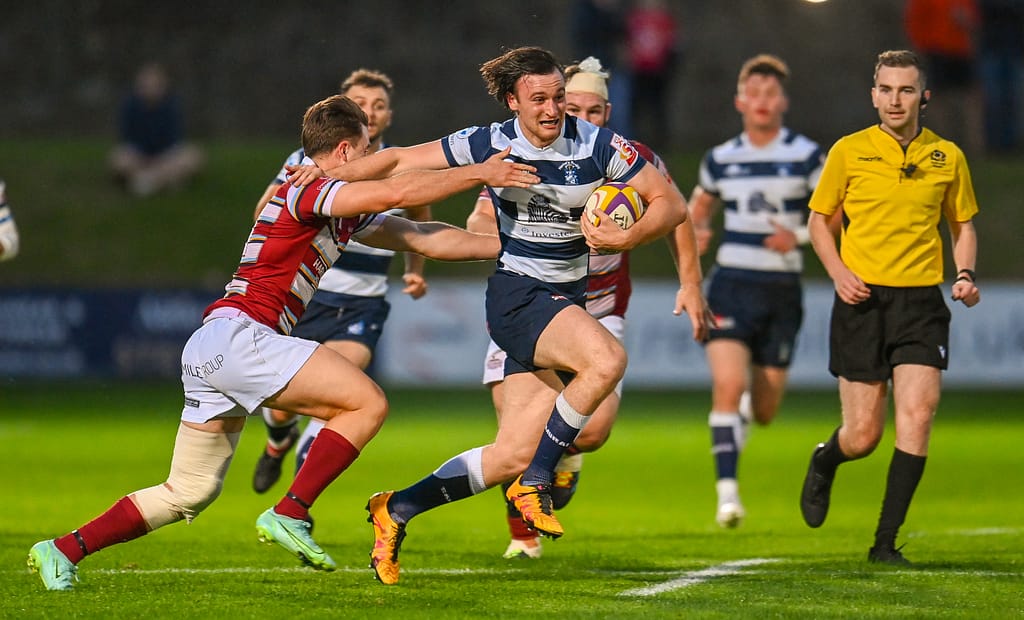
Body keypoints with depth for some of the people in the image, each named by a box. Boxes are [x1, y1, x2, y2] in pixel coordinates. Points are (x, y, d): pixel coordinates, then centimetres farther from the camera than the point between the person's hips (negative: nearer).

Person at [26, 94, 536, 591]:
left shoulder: (345, 216, 20)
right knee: (368, 402, -13)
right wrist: (479, 173, -12)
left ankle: (62, 550, 12)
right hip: (236, 333, -10)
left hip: (209, 353, 10)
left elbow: (422, 238, 23)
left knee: (189, 494, 12)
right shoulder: (303, 190, -8)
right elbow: (397, 193, -20)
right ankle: (289, 515, -14)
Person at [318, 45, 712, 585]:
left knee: (513, 455, 0)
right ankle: (534, 483, -18)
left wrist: (628, 237, -18)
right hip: (517, 293, -4)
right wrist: (327, 174, -1)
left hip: (567, 298, 4)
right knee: (606, 359, -33)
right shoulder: (489, 144, -6)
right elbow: (402, 161, 4)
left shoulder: (598, 146, -5)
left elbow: (670, 202, -2)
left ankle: (396, 510, 18)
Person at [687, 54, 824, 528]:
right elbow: (700, 205, 22)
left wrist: (798, 236, -16)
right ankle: (727, 492, -18)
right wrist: (695, 232, 0)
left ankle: (754, 397, 44)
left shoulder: (806, 156, -2)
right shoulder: (720, 159, 6)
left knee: (765, 413, 6)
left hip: (781, 291, 0)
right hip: (731, 284, 0)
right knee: (727, 385, -21)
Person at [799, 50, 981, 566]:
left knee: (917, 413, -16)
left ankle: (886, 542, -8)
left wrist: (966, 276, -1)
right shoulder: (849, 151, 1)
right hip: (862, 300, -1)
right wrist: (838, 272, -7)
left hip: (921, 301, 1)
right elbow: (819, 219, 9)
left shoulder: (947, 157, 6)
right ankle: (824, 462, 36)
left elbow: (962, 226, 18)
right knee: (863, 435, -2)